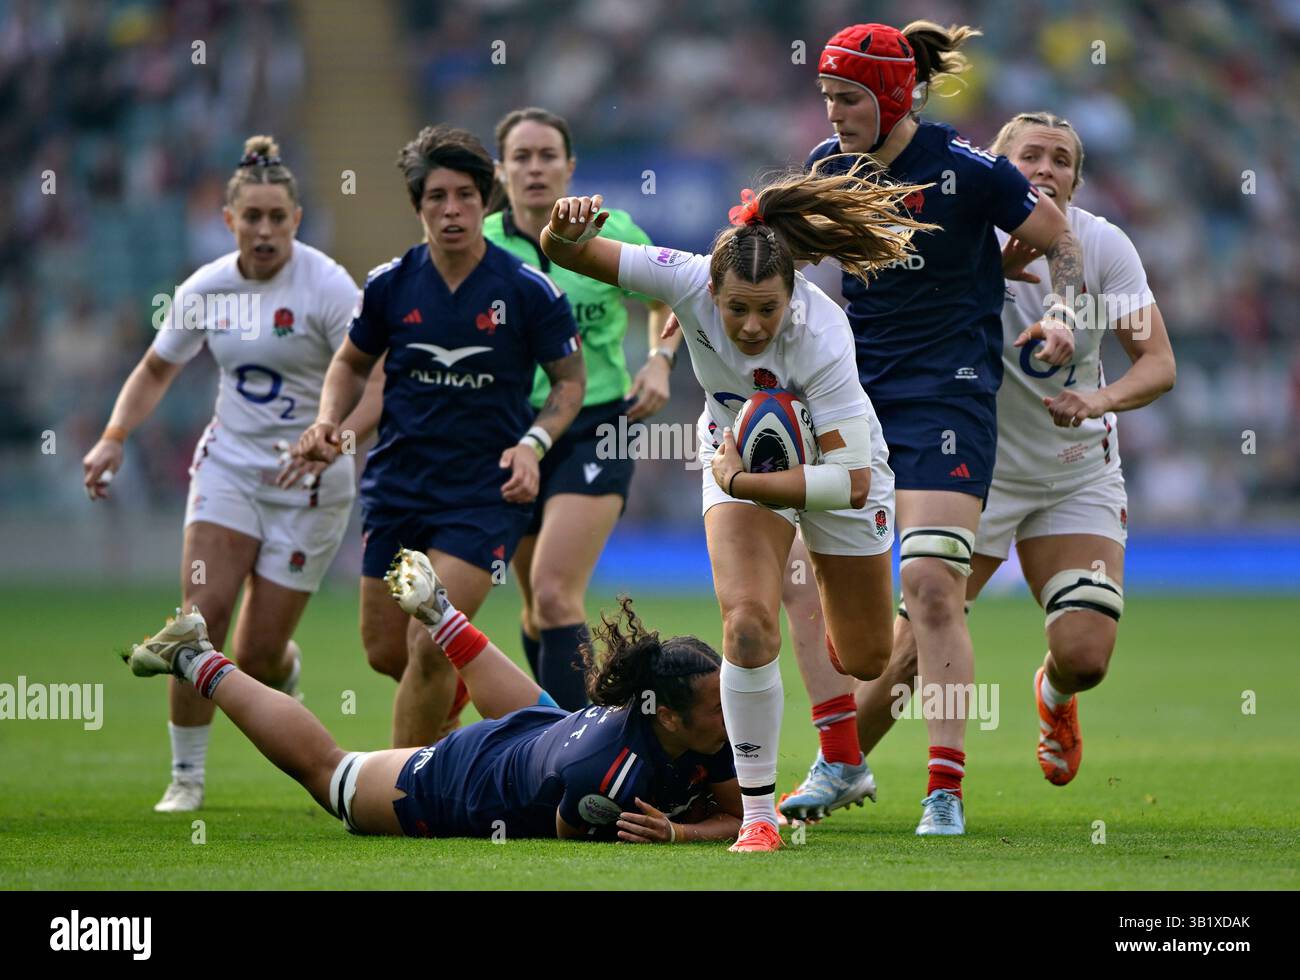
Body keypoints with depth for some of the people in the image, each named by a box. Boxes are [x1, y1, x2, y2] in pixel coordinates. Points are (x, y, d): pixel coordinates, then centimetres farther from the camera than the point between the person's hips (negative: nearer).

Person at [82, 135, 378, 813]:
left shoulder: (328, 286, -15)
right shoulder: (206, 289, -1)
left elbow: (378, 383, -19)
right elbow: (156, 370, 14)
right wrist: (114, 439, 0)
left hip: (308, 483, -3)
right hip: (228, 468, 3)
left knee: (258, 656, -3)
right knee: (202, 616, -16)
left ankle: (286, 675, 36)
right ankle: (187, 775, -4)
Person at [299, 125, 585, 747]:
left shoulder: (530, 291, -9)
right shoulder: (391, 283, -1)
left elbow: (570, 380, 2)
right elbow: (353, 362, 15)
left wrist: (533, 443, -15)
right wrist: (328, 420, -4)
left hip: (487, 488, -4)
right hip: (397, 481, 4)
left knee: (432, 649, -15)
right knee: (385, 650, 8)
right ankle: (451, 696, 43)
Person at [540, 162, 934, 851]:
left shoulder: (822, 337, -39)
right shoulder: (690, 281, -30)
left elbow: (852, 482, -37)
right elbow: (568, 253, -23)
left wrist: (743, 483, -40)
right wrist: (567, 231, -46)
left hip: (830, 462, -1)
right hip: (738, 455, 1)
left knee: (865, 662, 13)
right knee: (748, 626, -23)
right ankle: (757, 812, -11)